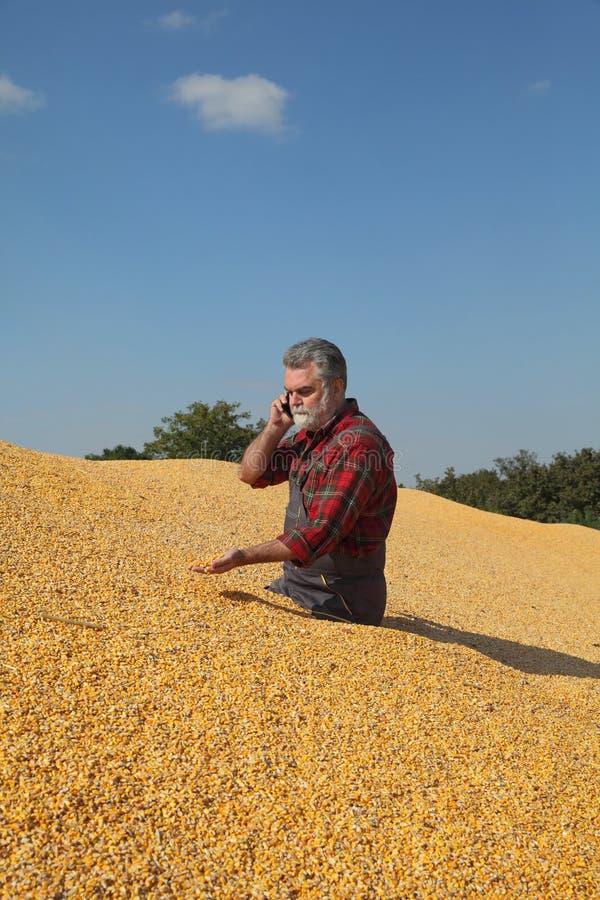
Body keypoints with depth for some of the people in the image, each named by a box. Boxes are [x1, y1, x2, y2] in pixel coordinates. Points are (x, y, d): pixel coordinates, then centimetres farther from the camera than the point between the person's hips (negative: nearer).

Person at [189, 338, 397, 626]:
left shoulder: (357, 445, -21)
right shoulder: (310, 434, 10)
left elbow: (320, 534, -28)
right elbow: (250, 474, 15)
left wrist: (245, 556, -32)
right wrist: (276, 426, 0)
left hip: (338, 600, -9)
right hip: (295, 581, 9)